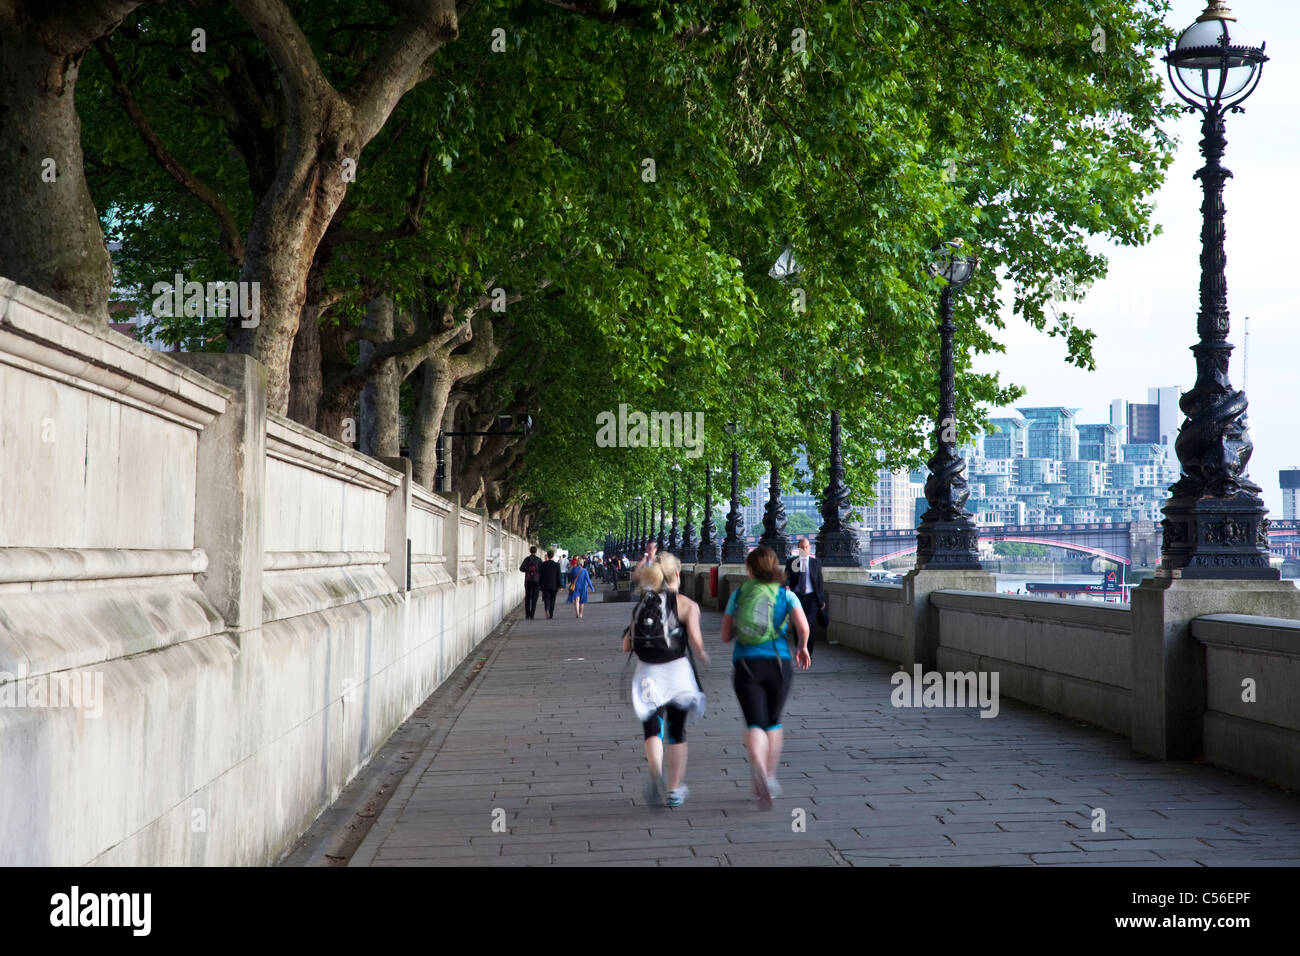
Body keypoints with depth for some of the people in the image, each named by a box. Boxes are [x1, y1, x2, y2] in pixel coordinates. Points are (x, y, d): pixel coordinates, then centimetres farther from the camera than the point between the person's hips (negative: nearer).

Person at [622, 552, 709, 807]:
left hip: (646, 673, 2)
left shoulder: (641, 604, 9)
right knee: (676, 731, 14)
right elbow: (696, 641, -13)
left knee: (652, 730, 1)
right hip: (676, 670, -2)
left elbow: (626, 647, 7)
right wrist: (703, 657, 7)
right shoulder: (686, 604, -2)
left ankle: (655, 772, -30)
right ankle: (674, 790, 22)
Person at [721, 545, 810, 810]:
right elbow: (803, 626, -11)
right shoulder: (785, 594, 3)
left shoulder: (738, 594, 6)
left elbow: (725, 636, 7)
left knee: (755, 724, -6)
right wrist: (803, 647, 8)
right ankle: (769, 778, 23)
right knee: (773, 723, 19)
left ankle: (759, 768, -34)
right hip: (778, 663, 1)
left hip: (745, 664, -1)